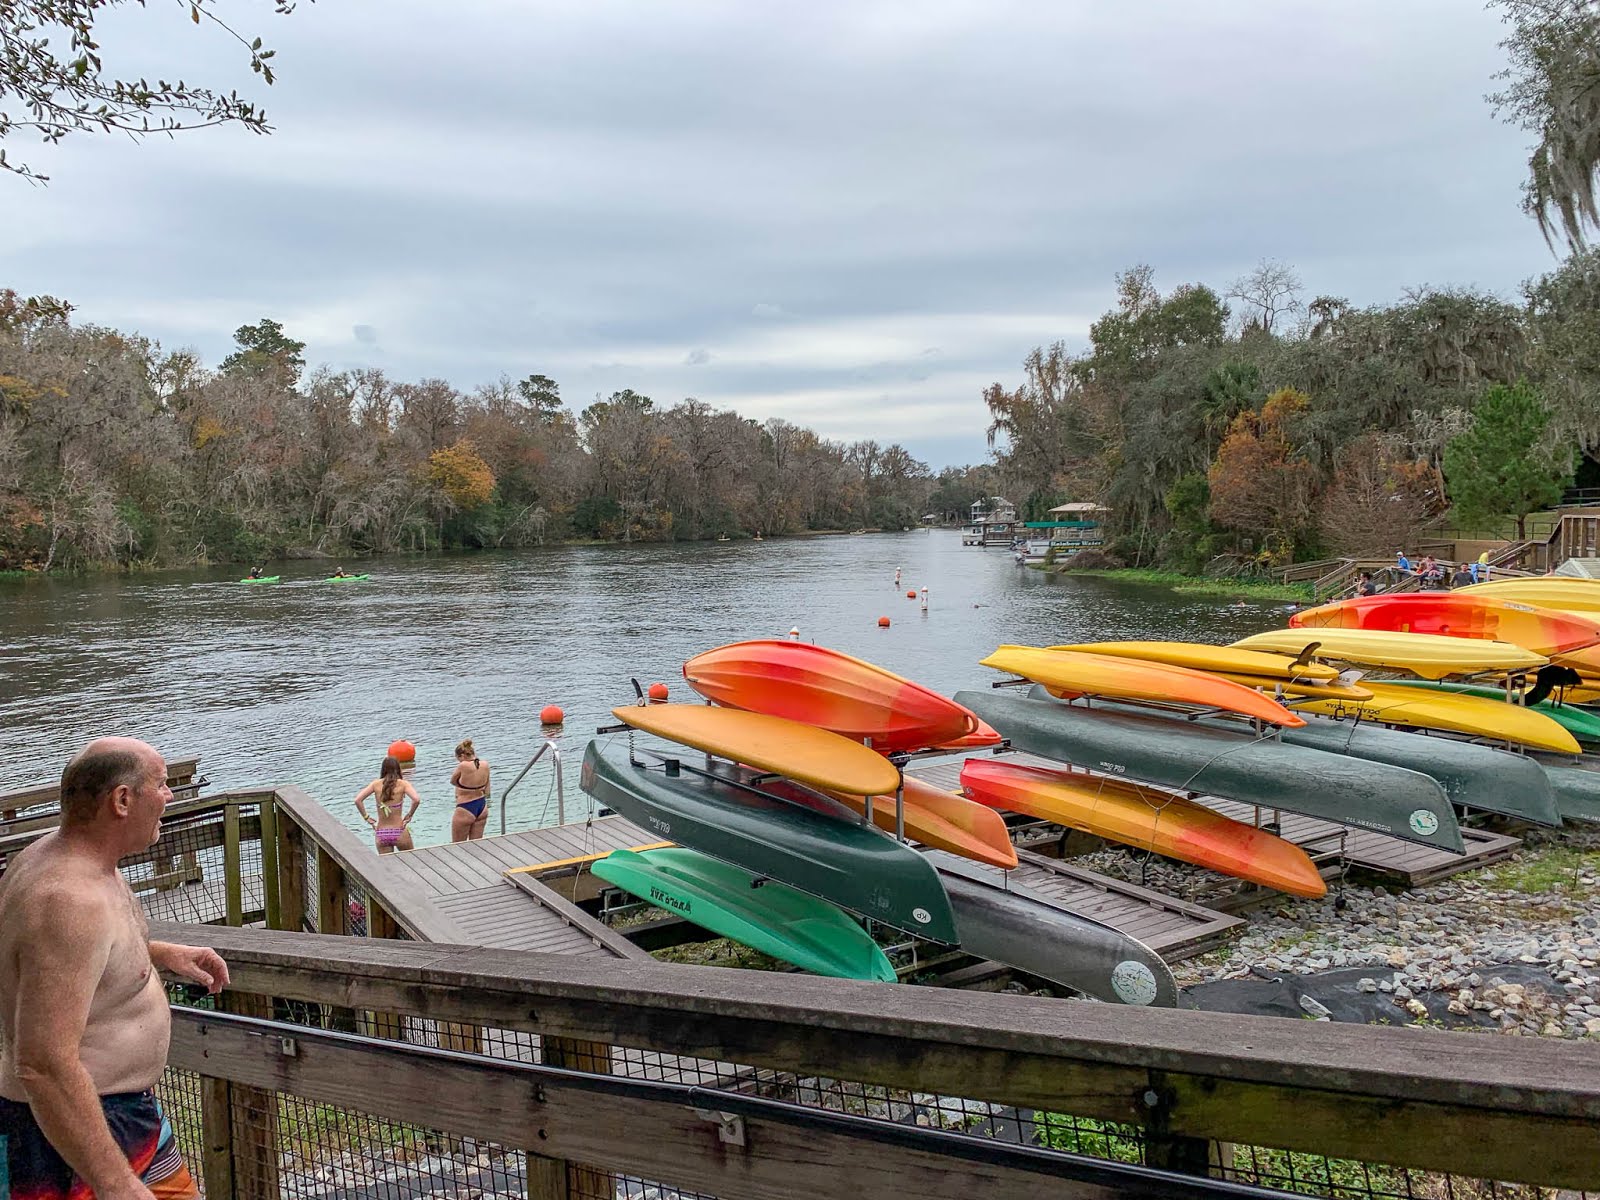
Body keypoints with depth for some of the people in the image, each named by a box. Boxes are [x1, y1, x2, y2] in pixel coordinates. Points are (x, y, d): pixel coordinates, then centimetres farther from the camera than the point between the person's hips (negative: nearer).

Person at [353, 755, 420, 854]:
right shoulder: (403, 784, -6)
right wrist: (409, 815, -5)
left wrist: (367, 818, 3)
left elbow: (358, 800, -7)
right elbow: (416, 799, -21)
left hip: (381, 834, 2)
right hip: (399, 833, -2)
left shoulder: (376, 784, 1)